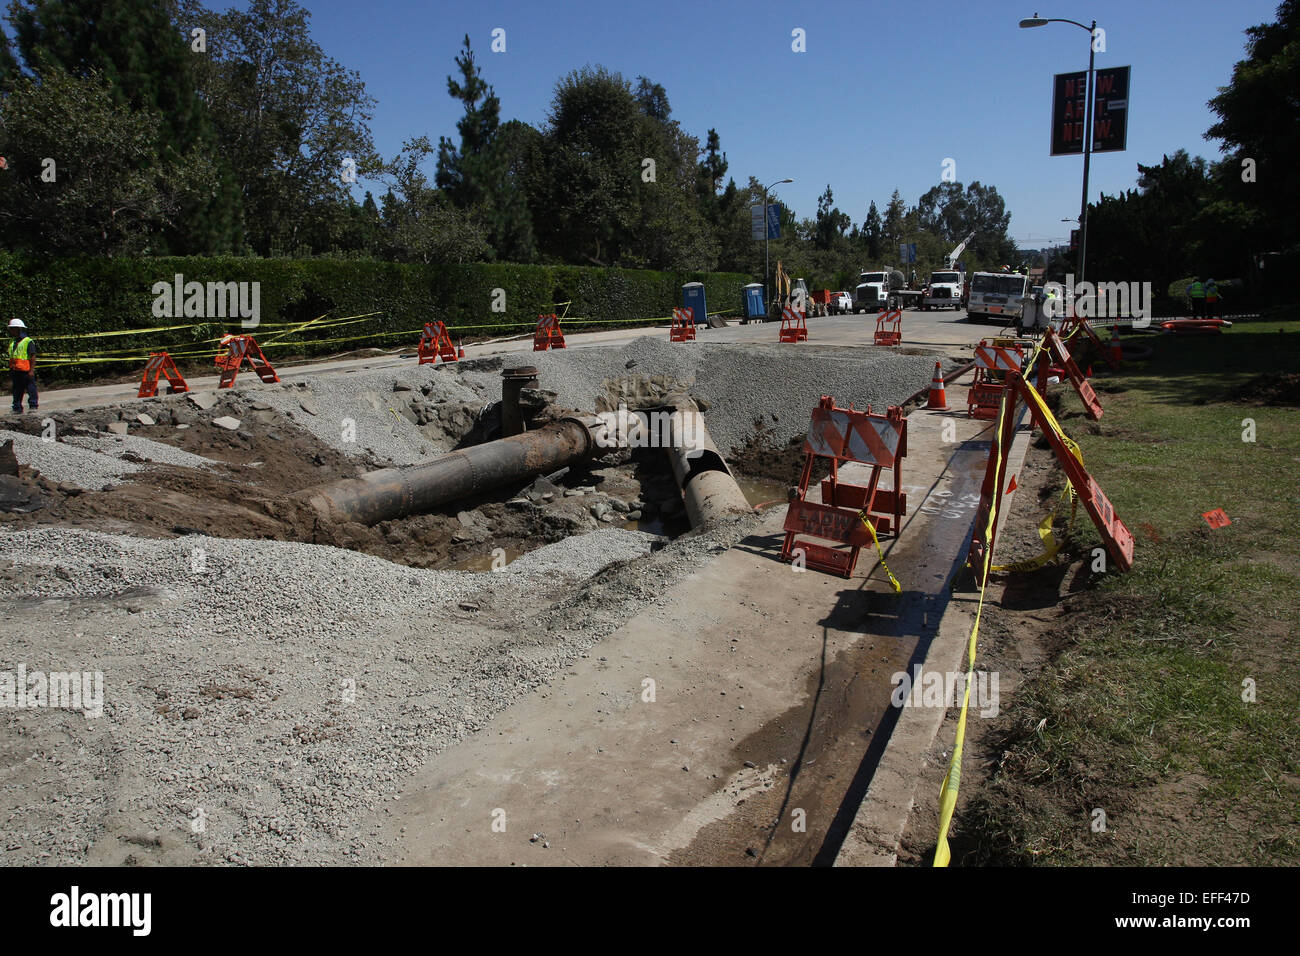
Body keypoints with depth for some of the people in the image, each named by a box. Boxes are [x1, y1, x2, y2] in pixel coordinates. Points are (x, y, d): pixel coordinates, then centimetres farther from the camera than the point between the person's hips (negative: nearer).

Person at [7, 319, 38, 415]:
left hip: (26, 371, -8)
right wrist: (10, 369, 20)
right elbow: (11, 358, 22)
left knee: (31, 389, -4)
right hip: (15, 371, 8)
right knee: (17, 391, 10)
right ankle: (17, 408, 15)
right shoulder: (12, 342, 15)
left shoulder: (28, 341, -8)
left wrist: (31, 370, -18)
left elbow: (33, 357, -12)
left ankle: (33, 406, 2)